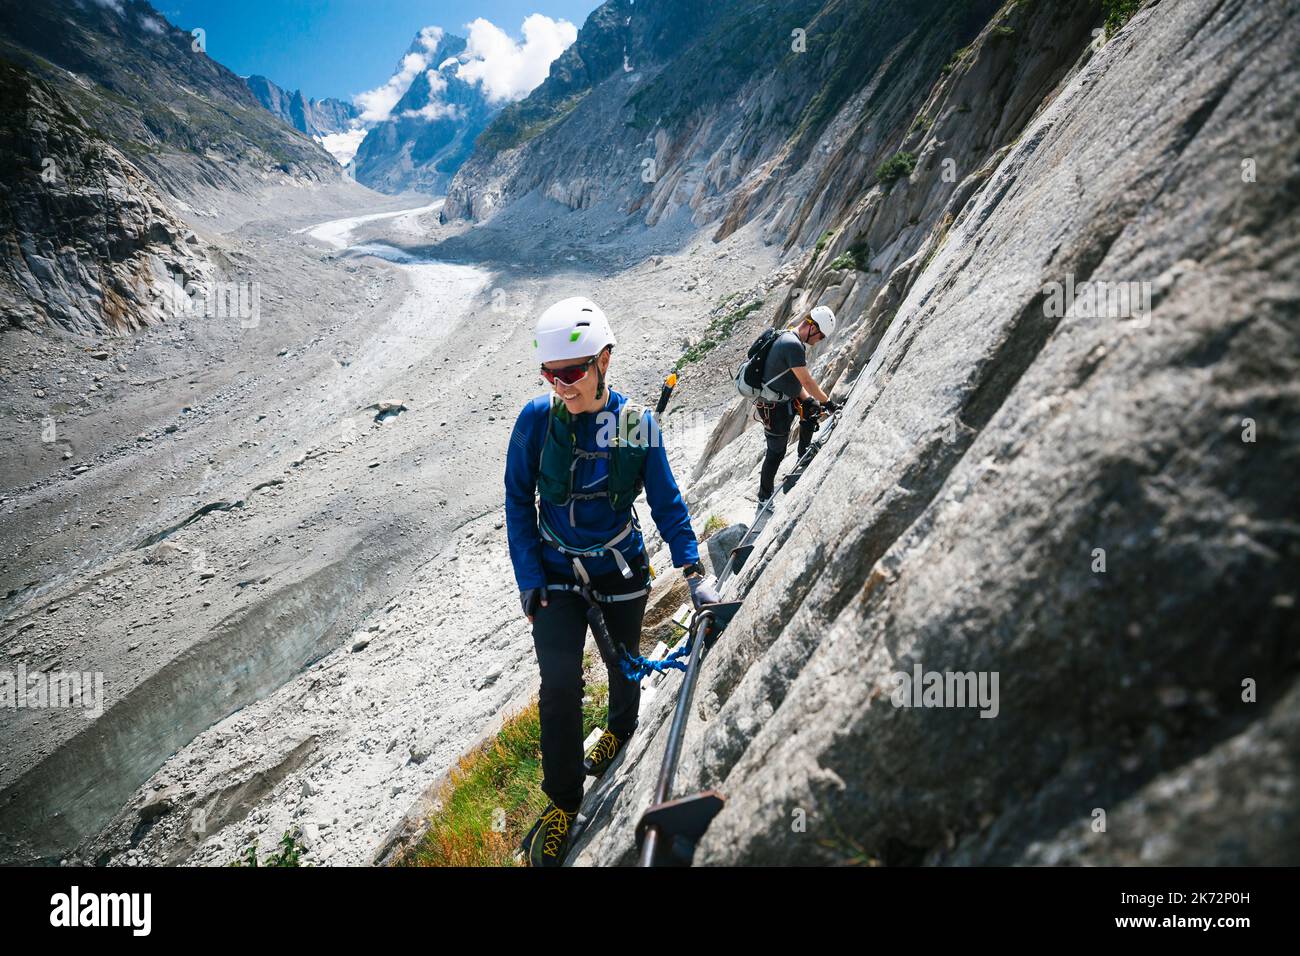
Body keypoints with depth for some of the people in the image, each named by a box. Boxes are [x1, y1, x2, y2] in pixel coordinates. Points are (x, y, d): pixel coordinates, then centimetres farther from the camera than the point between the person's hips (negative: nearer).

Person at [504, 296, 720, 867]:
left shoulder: (637, 424, -14)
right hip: (556, 573, -1)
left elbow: (666, 502, -7)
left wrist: (692, 571, -16)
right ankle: (562, 802, 9)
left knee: (624, 664, 19)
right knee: (559, 684, -11)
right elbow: (518, 503, -5)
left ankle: (620, 730, 52)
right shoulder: (536, 419, -14)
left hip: (622, 570, 1)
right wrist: (527, 578, -9)